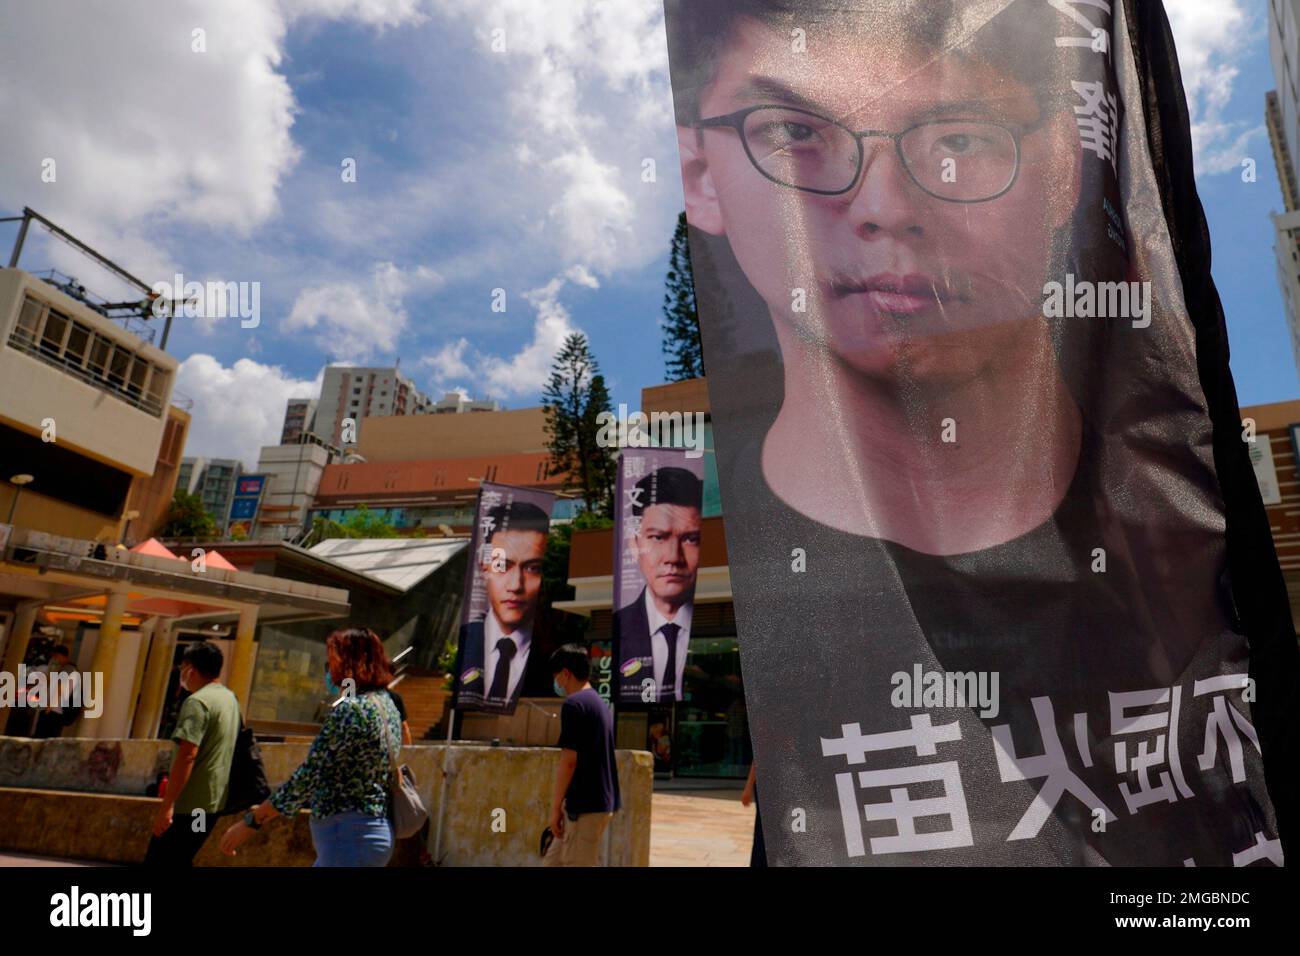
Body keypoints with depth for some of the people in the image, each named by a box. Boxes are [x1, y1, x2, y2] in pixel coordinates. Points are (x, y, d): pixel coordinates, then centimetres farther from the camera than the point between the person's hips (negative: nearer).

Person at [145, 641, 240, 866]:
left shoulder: (197, 701, -16)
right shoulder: (229, 698, 12)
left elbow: (187, 755, -23)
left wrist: (167, 804, -22)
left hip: (190, 803, -8)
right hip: (213, 800, 8)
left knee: (157, 862, 0)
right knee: (179, 861, 19)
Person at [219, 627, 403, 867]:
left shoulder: (350, 708, -17)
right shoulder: (384, 703, 11)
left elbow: (310, 774, -18)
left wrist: (252, 820, -11)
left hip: (349, 836, -10)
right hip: (370, 831, 10)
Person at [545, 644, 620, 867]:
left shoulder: (573, 704, -15)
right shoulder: (600, 703, 14)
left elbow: (569, 760, -19)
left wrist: (556, 806, -11)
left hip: (586, 805, -9)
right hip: (601, 801, 9)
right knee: (553, 862, 16)